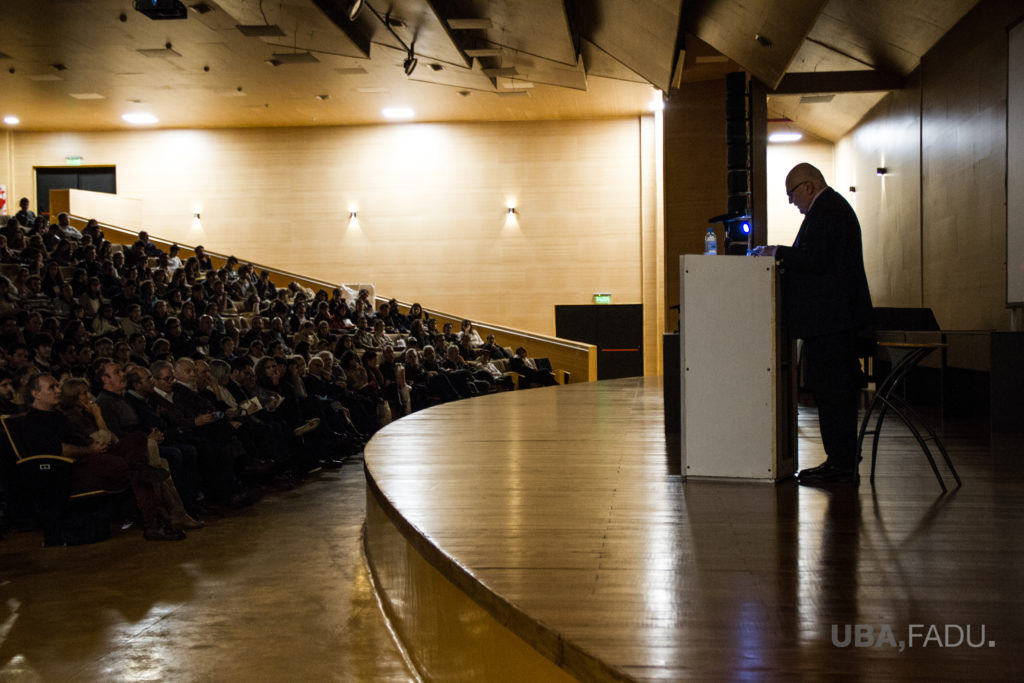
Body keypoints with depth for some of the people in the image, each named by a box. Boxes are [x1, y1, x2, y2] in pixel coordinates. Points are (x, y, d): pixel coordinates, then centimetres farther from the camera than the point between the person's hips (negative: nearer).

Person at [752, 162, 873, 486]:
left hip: (828, 315, -11)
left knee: (831, 391, -8)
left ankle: (841, 465, -5)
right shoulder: (836, 206, 22)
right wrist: (786, 257, 15)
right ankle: (843, 461, 17)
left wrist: (778, 252, -9)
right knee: (837, 389, 12)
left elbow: (813, 258, -22)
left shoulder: (825, 209, -12)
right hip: (839, 315, 11)